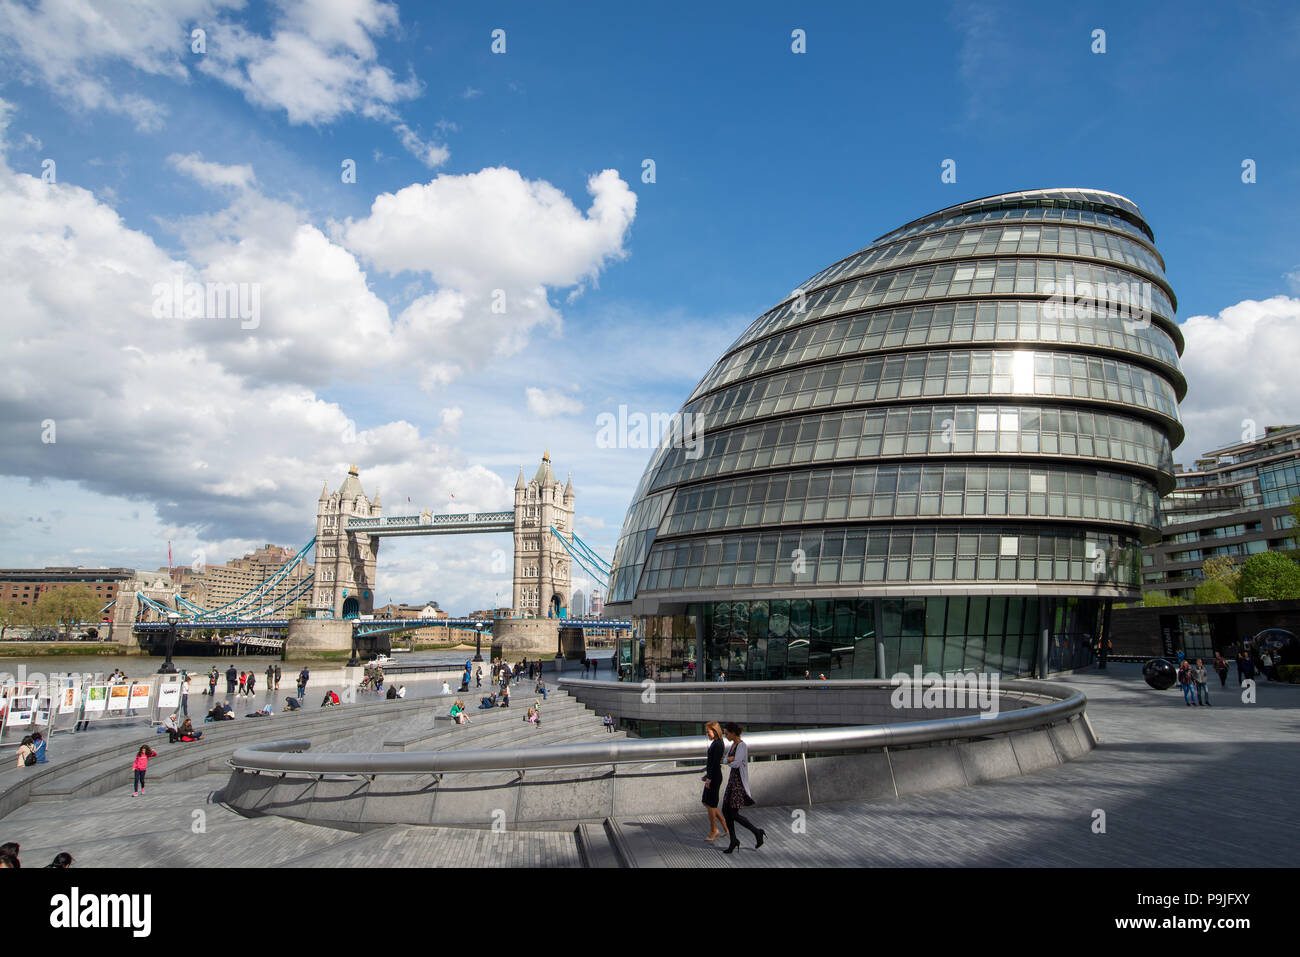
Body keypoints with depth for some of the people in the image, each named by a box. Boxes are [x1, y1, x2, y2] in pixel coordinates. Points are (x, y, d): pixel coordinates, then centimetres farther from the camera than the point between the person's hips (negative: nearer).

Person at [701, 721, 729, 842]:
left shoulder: (718, 744, -18)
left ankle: (713, 831, 15)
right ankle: (726, 827, 21)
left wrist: (709, 778, -19)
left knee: (710, 804, 0)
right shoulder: (715, 743, 13)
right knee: (707, 802, 14)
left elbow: (715, 763, -21)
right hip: (713, 776, 10)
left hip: (714, 777, -10)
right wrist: (707, 774, 20)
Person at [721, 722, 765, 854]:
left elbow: (736, 764, -24)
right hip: (732, 780, 9)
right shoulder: (733, 745, 12)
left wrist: (730, 760, -3)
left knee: (734, 814, -6)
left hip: (739, 781, -9)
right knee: (725, 810, 7)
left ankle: (757, 832, 9)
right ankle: (733, 840, 17)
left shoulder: (742, 746, -17)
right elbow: (726, 760, 4)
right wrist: (732, 759, -18)